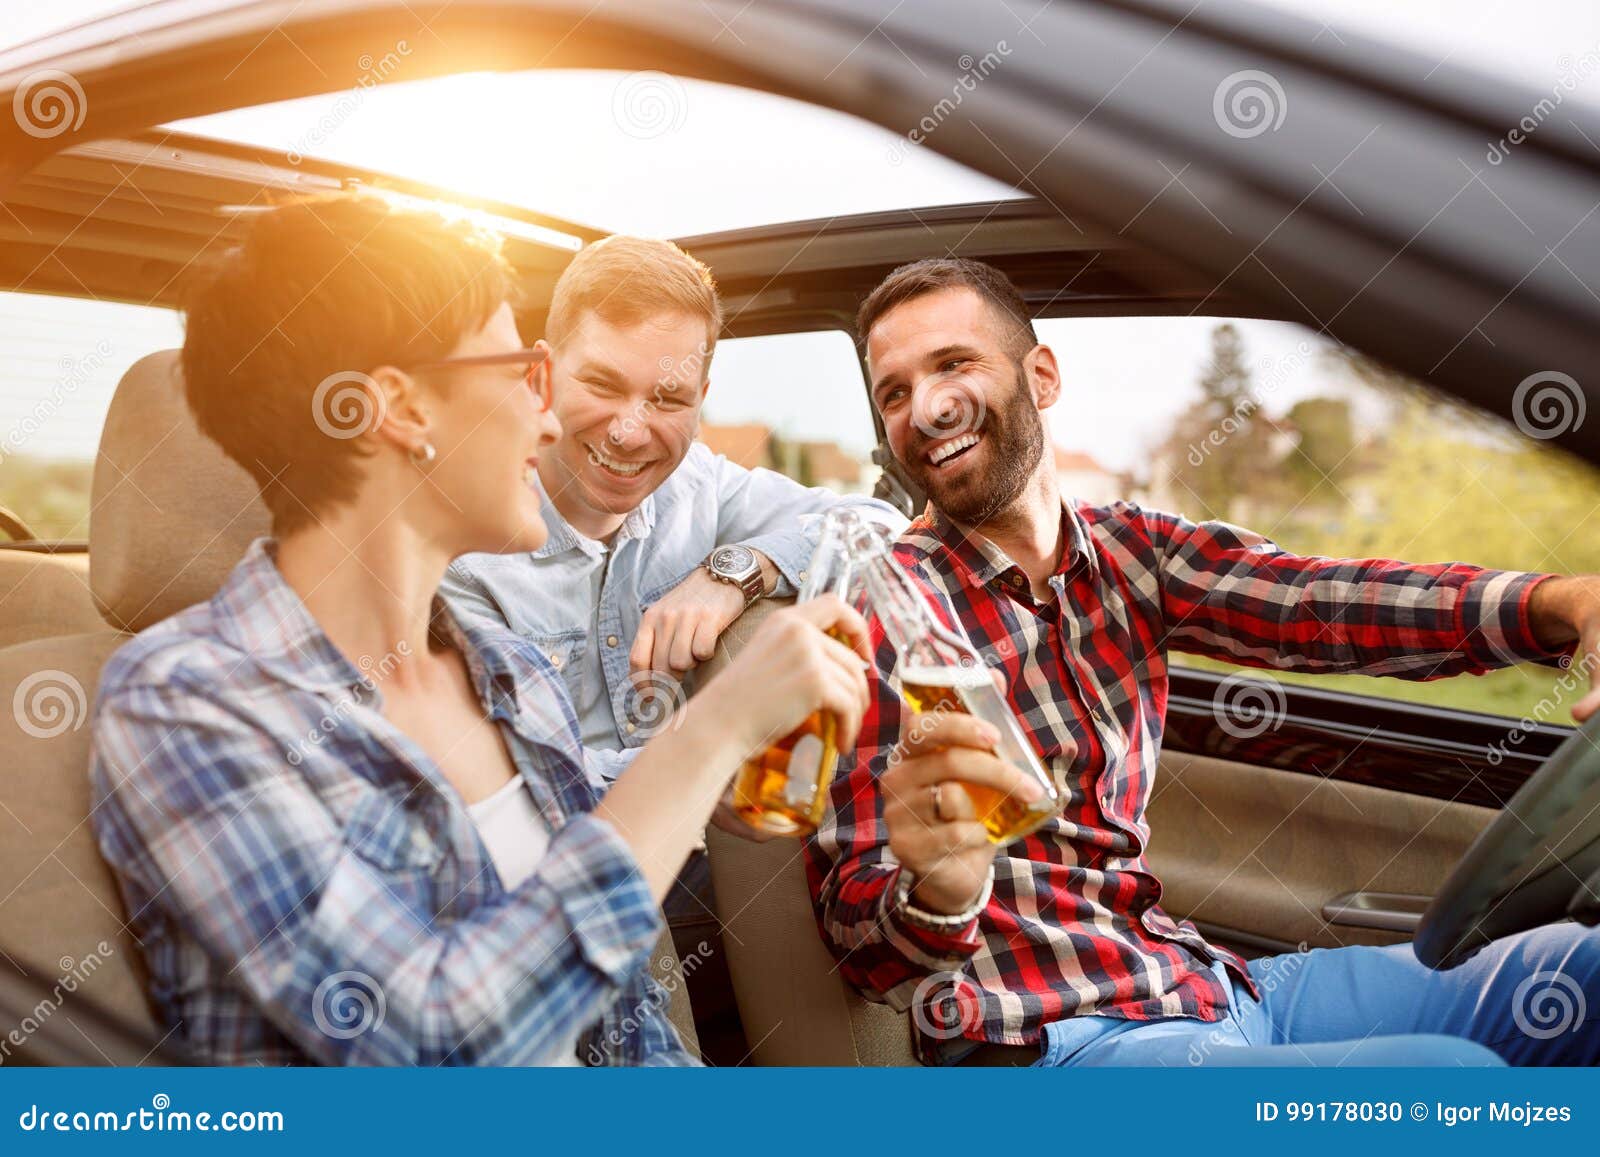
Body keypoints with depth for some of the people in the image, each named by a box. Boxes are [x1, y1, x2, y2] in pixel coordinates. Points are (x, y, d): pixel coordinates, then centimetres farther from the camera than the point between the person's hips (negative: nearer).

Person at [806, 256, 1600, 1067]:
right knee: (1452, 1066, -25)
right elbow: (854, 923, -15)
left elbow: (1319, 601, -12)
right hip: (1049, 1038, -6)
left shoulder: (1128, 551, 5)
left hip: (1200, 980, 6)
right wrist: (936, 894, -38)